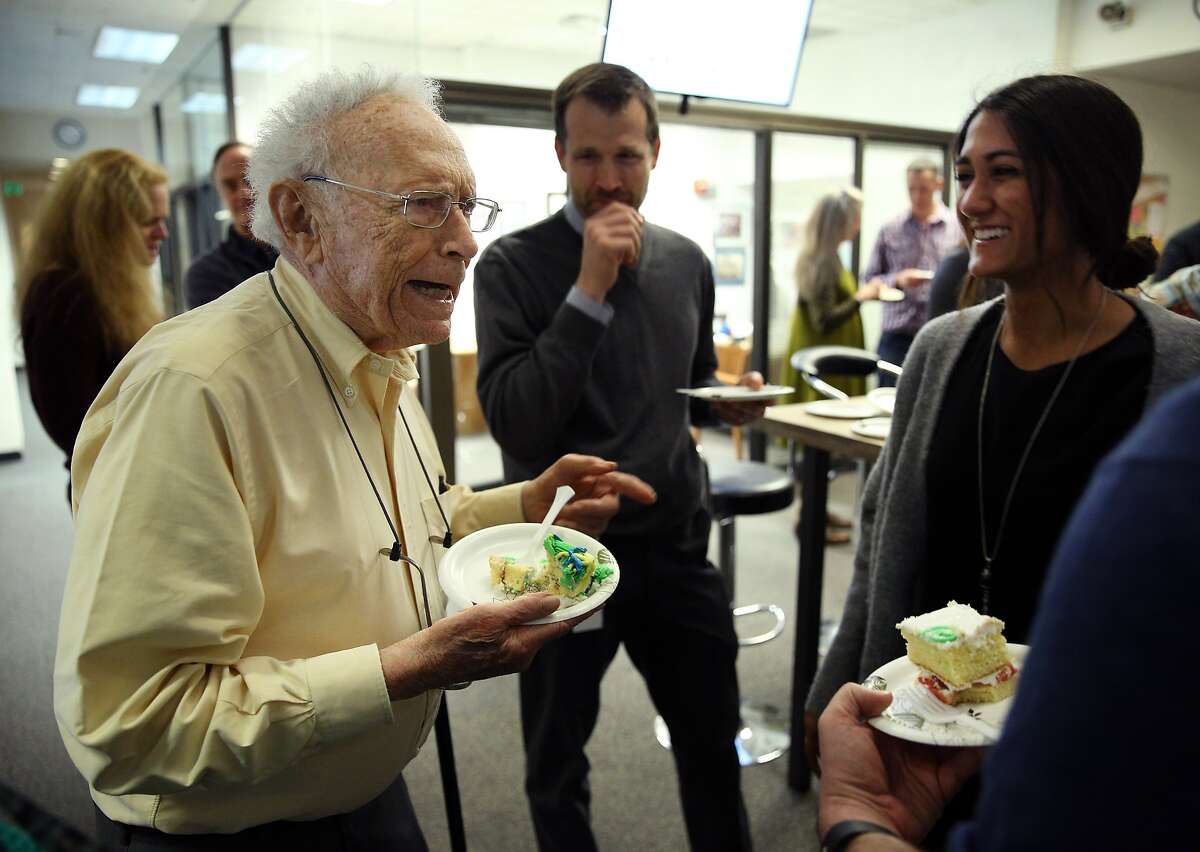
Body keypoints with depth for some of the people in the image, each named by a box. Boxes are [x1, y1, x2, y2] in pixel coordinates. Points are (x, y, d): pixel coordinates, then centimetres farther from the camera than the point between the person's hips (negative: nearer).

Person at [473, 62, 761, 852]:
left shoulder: (688, 262, 4)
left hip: (676, 543, 4)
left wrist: (730, 400, -5)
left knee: (715, 743, 20)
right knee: (558, 763, 18)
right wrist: (589, 289, -25)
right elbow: (514, 424, -22)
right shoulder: (514, 265, -11)